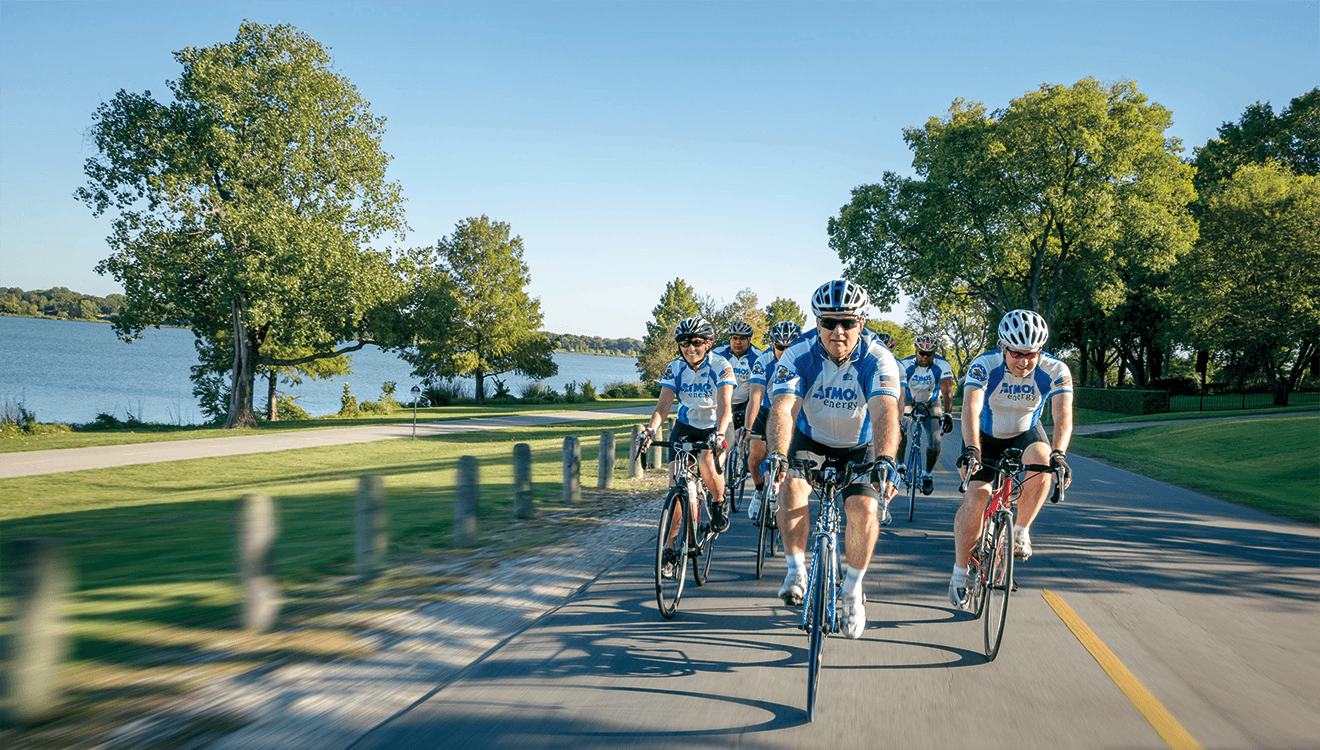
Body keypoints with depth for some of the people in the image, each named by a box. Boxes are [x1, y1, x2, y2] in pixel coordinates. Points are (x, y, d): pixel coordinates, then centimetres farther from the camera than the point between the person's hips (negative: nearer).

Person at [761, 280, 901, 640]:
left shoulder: (877, 359, -24)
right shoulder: (798, 356, -23)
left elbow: (885, 414, -39)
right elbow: (782, 409, -36)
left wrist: (885, 460, -57)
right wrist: (776, 453, -55)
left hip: (859, 448, 0)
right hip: (811, 441, 0)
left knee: (863, 509, -20)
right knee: (791, 485, -29)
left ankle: (852, 589, 3)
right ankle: (796, 572, -16)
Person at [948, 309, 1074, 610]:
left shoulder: (1055, 371, -23)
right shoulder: (984, 366, -28)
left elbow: (1063, 416, -35)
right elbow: (971, 408, -41)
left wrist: (1059, 453, -53)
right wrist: (971, 448, -58)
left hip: (1025, 435, 1)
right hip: (985, 437, -1)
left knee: (1041, 458, -33)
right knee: (976, 497, -17)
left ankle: (1020, 532, -12)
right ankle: (959, 576, -2)